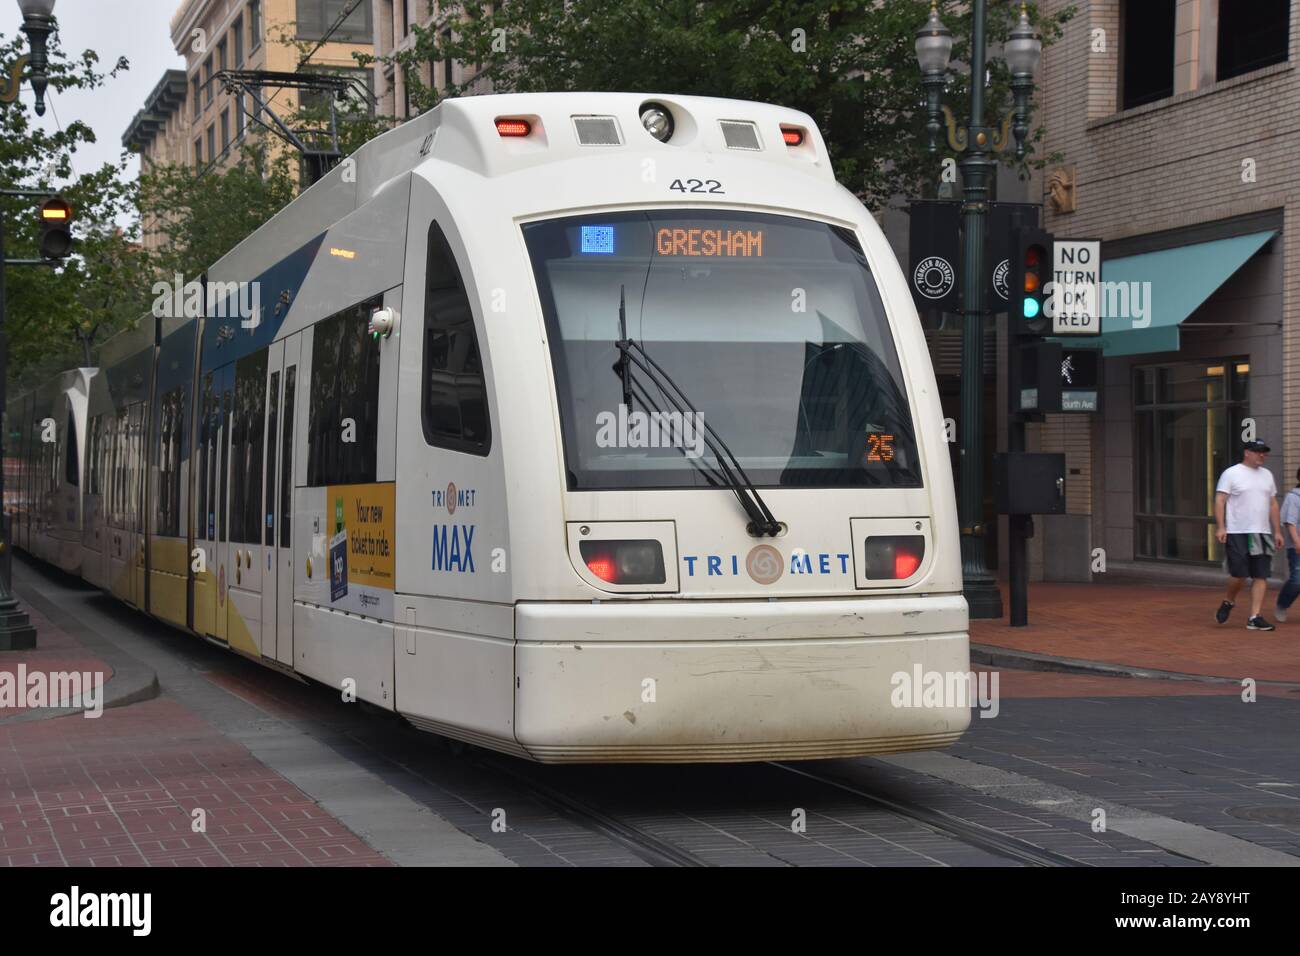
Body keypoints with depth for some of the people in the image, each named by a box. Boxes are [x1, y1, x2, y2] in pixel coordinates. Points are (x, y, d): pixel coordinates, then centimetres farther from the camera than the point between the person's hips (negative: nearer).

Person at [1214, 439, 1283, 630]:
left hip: (1262, 533, 5)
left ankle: (1255, 618, -1)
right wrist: (1220, 527, -18)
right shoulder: (1231, 473, -3)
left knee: (1261, 576, -2)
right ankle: (1229, 602, 21)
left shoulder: (1267, 475, 16)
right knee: (1239, 574, -8)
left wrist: (1277, 531, 14)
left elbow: (1273, 505, 20)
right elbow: (1220, 500, -8)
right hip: (1237, 533, -5)